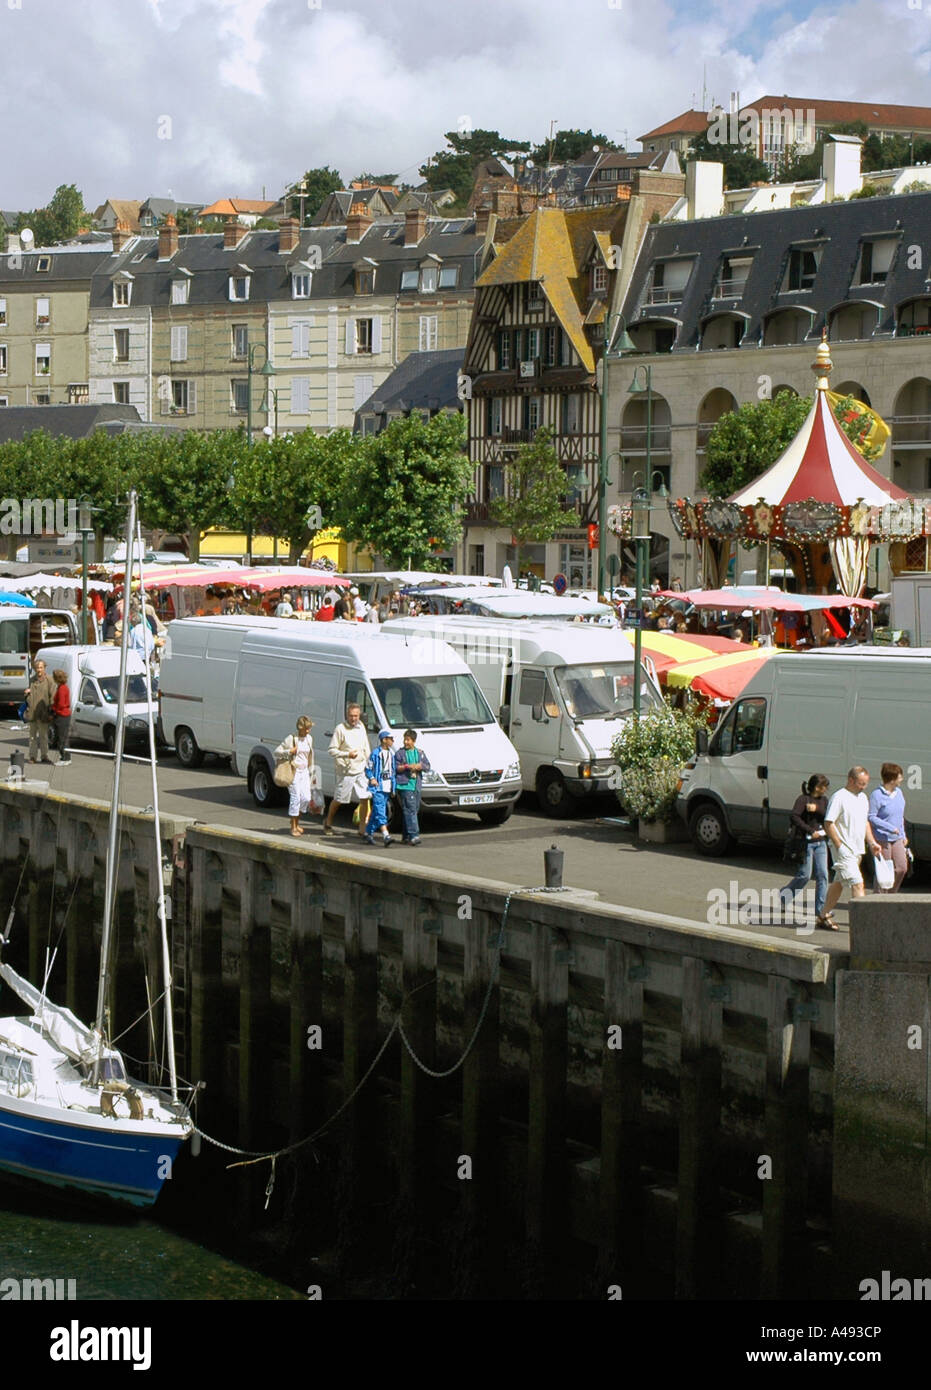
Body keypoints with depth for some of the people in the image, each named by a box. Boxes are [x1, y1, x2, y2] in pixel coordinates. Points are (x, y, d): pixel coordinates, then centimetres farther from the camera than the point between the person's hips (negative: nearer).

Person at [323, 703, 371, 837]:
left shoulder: (361, 727, 11)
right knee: (338, 800, 6)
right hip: (346, 771, -5)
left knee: (364, 799, -5)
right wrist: (347, 754, -20)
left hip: (361, 769, 5)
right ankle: (328, 823, 27)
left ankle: (362, 828, 2)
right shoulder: (340, 729, -8)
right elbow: (332, 750, -8)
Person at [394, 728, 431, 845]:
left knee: (415, 810, 7)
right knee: (410, 810, -14)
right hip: (404, 786, -5)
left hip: (416, 786, 5)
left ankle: (406, 837, 14)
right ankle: (413, 835, -20)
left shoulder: (420, 753, 14)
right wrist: (407, 766, -14)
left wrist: (419, 766, -8)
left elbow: (428, 766, 11)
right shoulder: (400, 753, 2)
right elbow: (395, 768, -2)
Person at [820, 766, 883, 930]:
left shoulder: (863, 798, 13)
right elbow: (828, 823, -17)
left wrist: (872, 843, 14)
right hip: (844, 850, -9)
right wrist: (840, 846, -19)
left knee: (839, 883, 15)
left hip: (857, 849, 9)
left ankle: (824, 916, 24)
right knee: (857, 883, -14)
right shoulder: (839, 798, -14)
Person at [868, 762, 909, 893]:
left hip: (897, 838, 7)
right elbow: (871, 817, -16)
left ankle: (891, 894, 19)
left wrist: (903, 835, 20)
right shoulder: (877, 795, -14)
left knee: (902, 868, 1)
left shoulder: (898, 792, 10)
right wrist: (891, 828, -19)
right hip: (883, 839, -7)